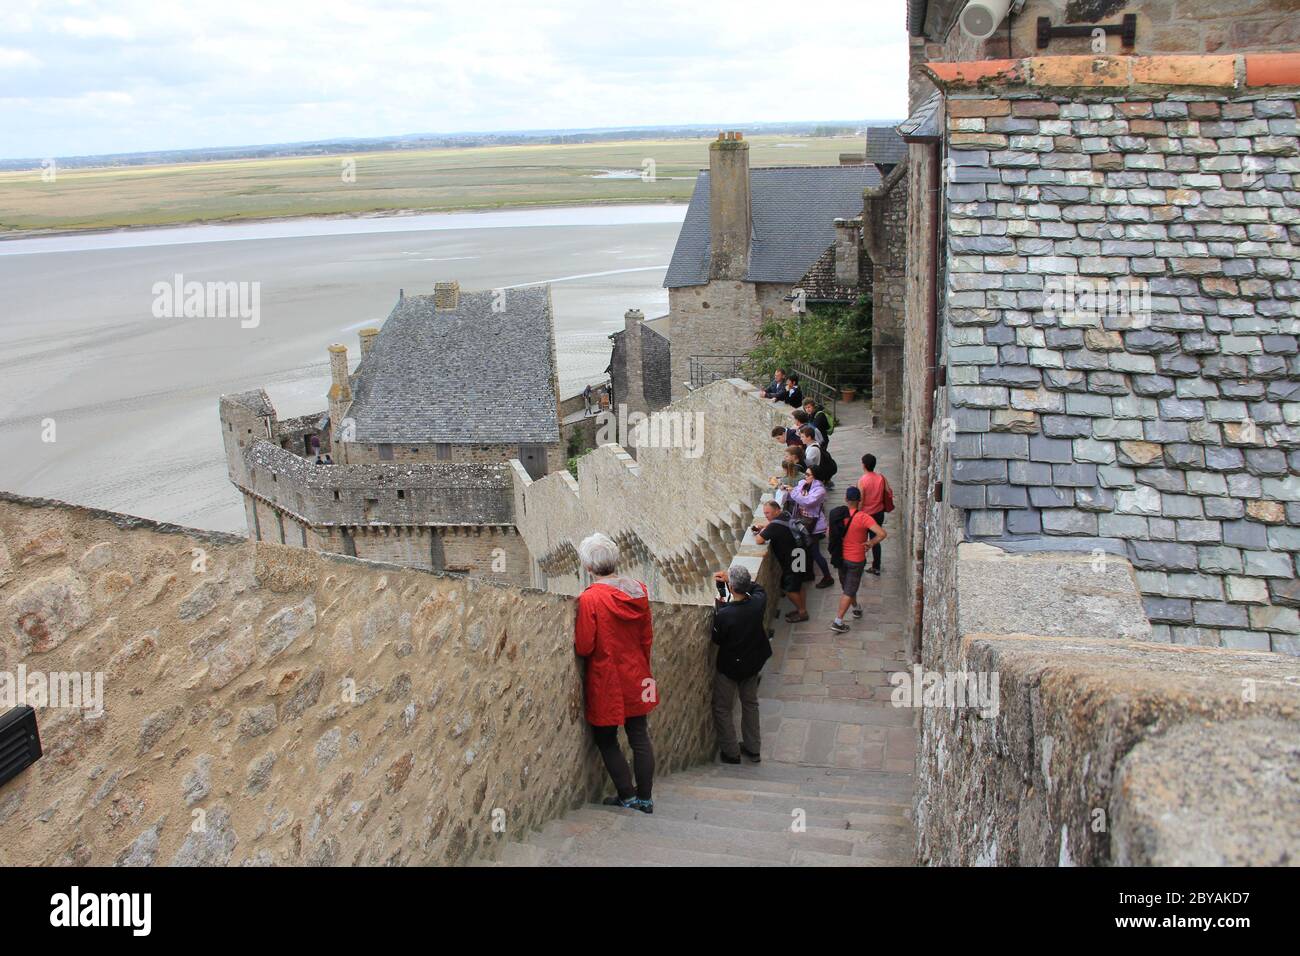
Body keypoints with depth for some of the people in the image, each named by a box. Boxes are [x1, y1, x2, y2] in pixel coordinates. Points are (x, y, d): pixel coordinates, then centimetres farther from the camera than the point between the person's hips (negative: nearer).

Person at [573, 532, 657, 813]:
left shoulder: (590, 598, -20)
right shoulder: (638, 590, -3)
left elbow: (583, 647, -17)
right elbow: (647, 637, 6)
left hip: (606, 680, -5)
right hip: (636, 678, 5)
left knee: (606, 739, 12)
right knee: (639, 736, 12)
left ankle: (627, 795, 16)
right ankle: (645, 798, 19)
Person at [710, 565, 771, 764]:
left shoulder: (724, 614, -32)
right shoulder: (758, 603, -20)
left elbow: (717, 639, -14)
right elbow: (758, 588, 6)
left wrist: (718, 607, -9)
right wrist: (731, 578, -1)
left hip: (730, 667, -5)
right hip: (753, 663, 5)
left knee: (722, 709, 15)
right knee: (750, 703, 24)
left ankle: (731, 753, 22)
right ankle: (753, 749, 34)